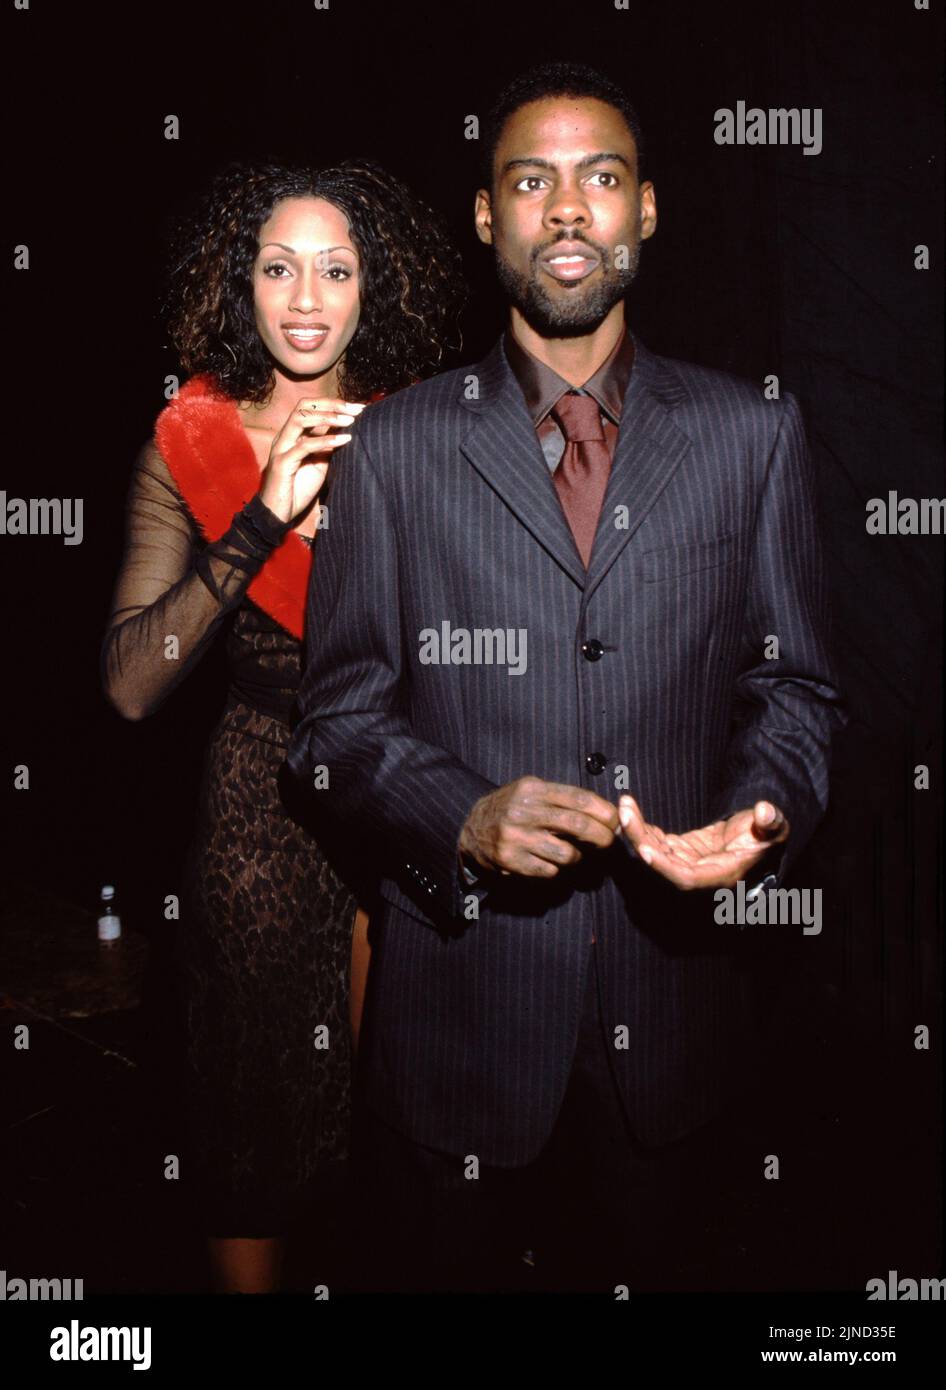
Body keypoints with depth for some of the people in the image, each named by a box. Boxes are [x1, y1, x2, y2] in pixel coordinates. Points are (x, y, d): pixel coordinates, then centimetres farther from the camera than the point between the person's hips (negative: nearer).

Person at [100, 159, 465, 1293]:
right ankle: (248, 1275, 38)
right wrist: (265, 519, -26)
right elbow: (130, 685, -18)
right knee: (257, 1120, 13)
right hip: (263, 806, -1)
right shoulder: (190, 444, -6)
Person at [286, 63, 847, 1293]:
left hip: (671, 1001, 1)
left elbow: (794, 685, 6)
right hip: (460, 998, -1)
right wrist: (467, 818, -18)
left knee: (638, 1273, 20)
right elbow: (339, 722, 0)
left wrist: (763, 816, -15)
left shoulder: (753, 434, 3)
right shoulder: (397, 448, -1)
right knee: (454, 1275, 17)